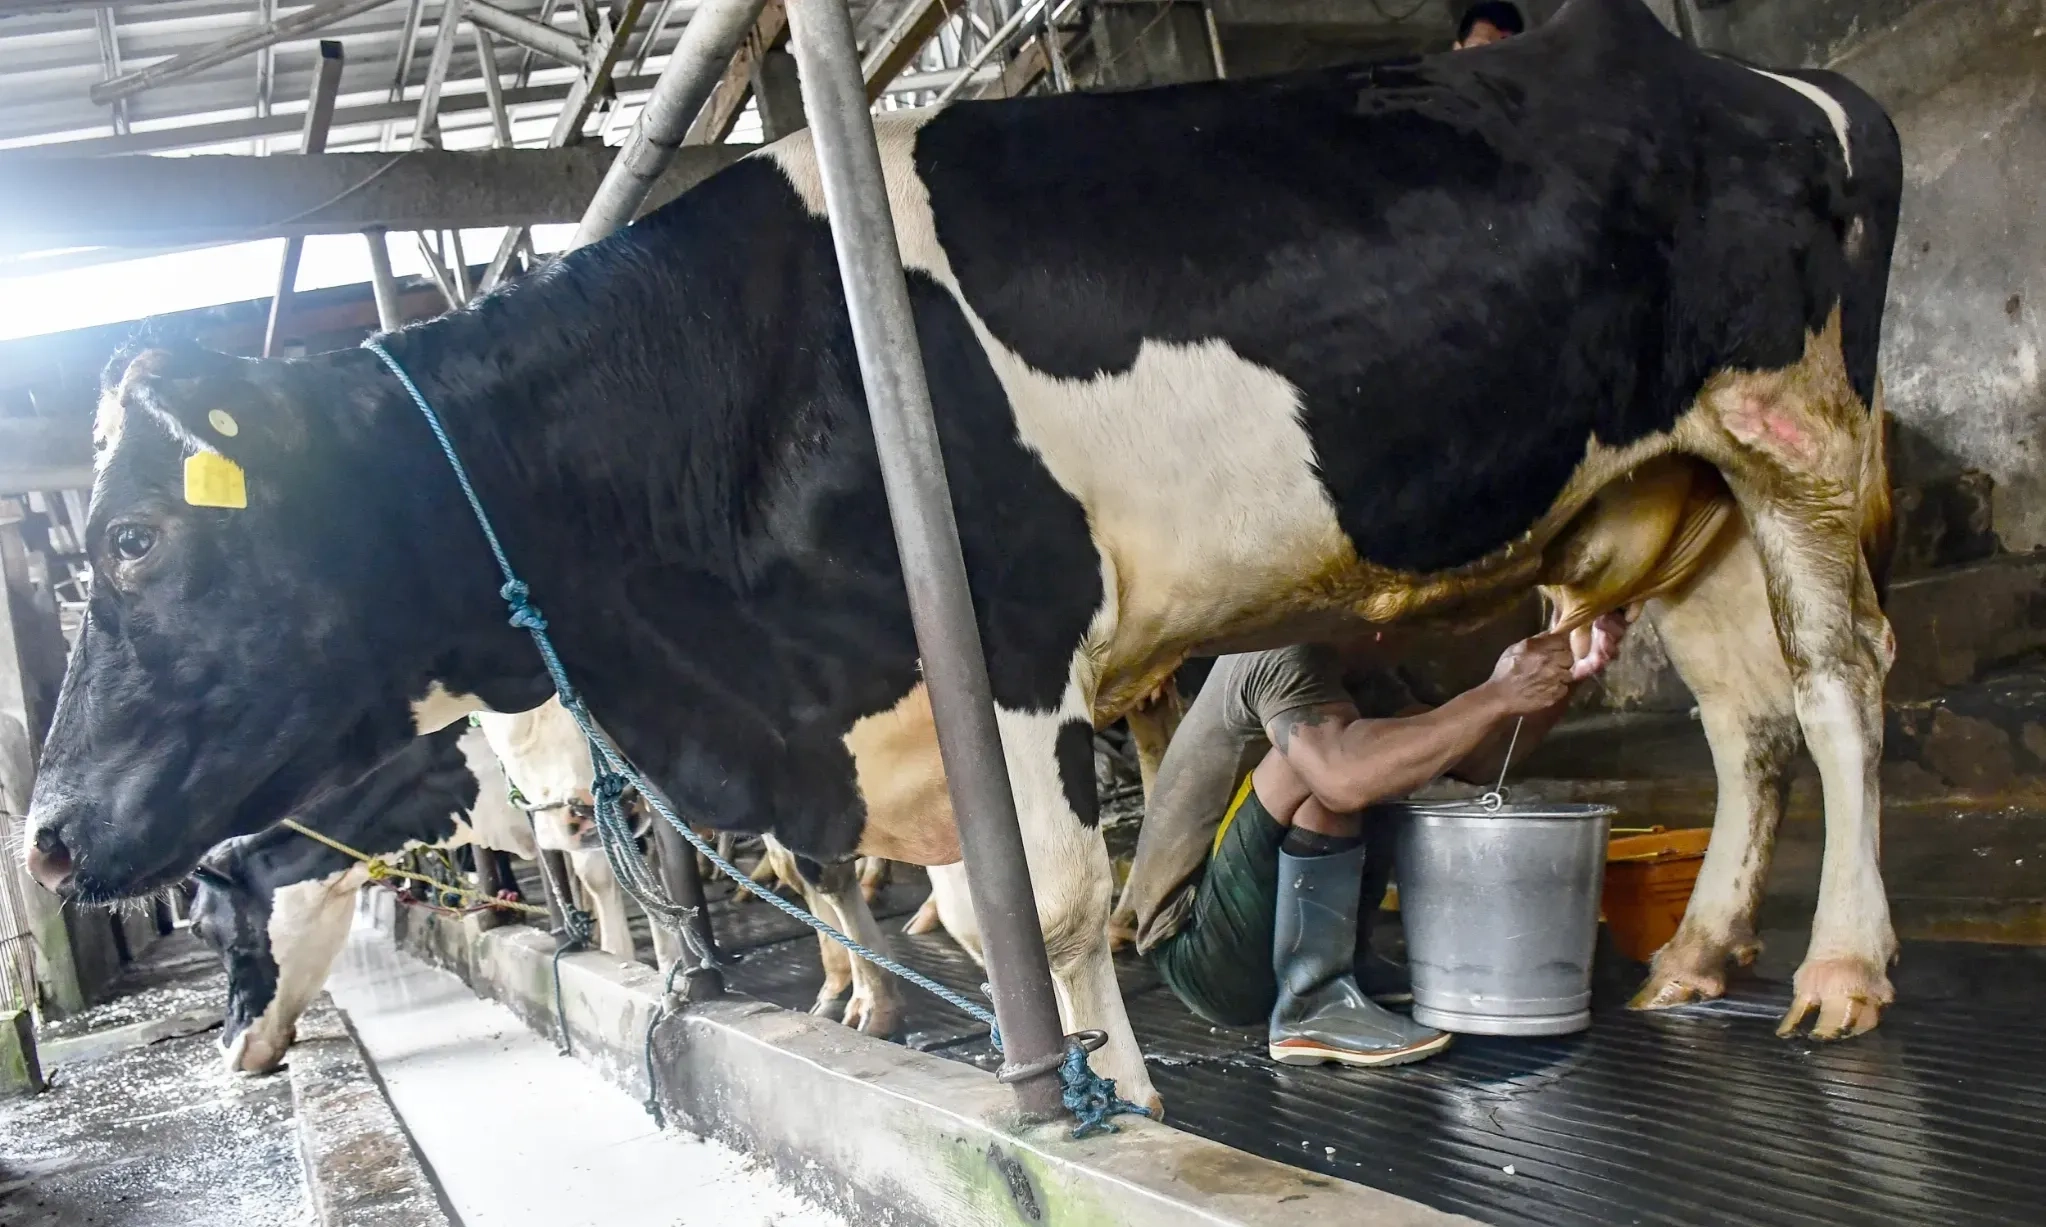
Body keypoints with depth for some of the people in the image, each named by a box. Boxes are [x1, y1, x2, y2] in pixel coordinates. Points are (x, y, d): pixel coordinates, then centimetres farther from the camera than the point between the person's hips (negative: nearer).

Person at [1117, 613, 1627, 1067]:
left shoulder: (1336, 671, 13)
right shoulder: (1284, 657, -17)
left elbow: (1474, 760, 11)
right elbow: (1344, 776, -38)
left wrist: (1561, 675, -3)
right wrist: (1496, 697, -32)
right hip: (1200, 953, -10)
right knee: (1324, 767, -27)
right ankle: (1311, 1011, -20)